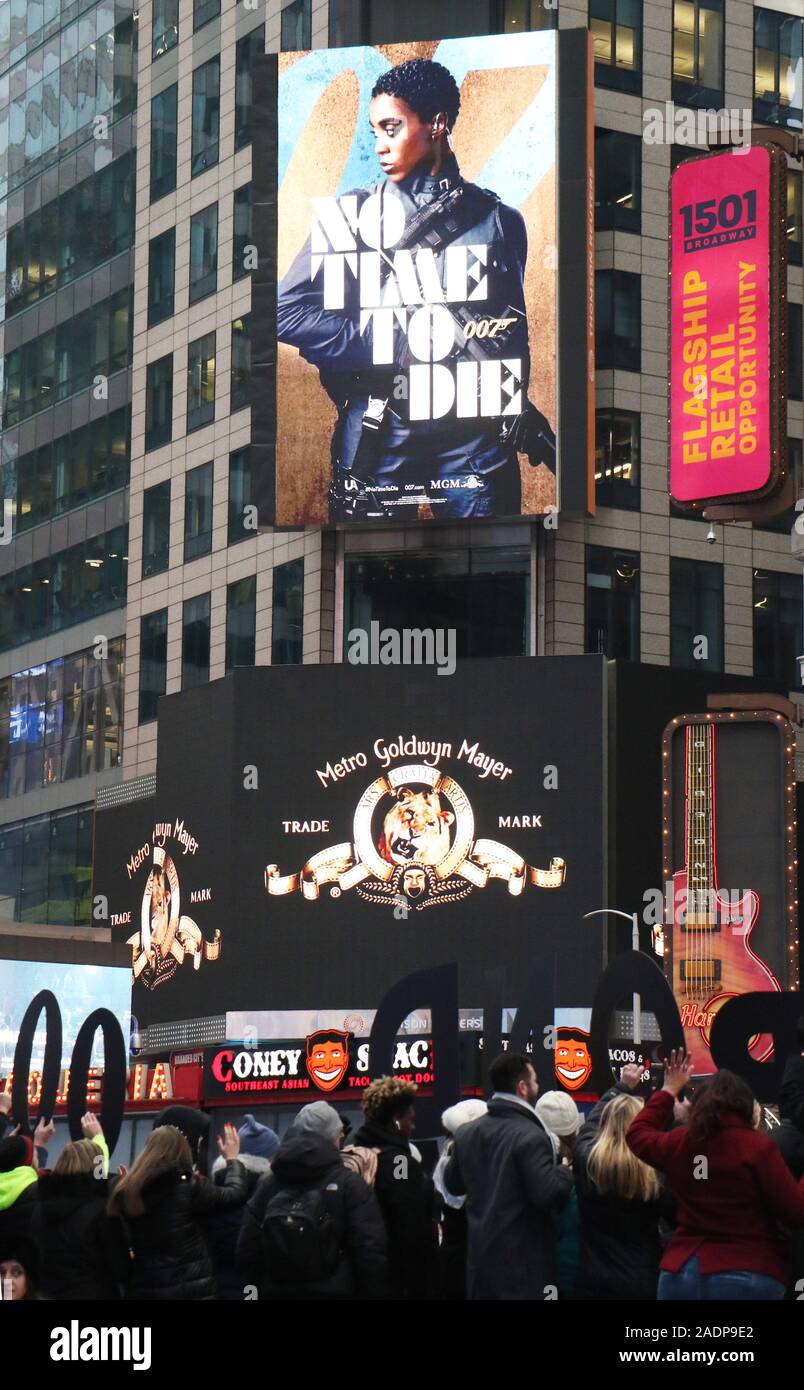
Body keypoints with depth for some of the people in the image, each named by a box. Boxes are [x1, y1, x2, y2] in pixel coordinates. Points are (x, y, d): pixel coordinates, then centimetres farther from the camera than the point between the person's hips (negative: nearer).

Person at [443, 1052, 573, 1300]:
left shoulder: (467, 1134, 7)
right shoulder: (530, 1136, -17)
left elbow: (452, 1184, 18)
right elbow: (547, 1194, -23)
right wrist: (564, 1172, -5)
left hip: (480, 1256, 7)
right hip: (523, 1261, -7)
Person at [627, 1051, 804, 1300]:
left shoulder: (678, 1144, 3)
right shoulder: (758, 1147, -11)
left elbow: (638, 1133, 27)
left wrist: (669, 1090, 37)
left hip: (681, 1273, 4)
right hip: (748, 1277, -4)